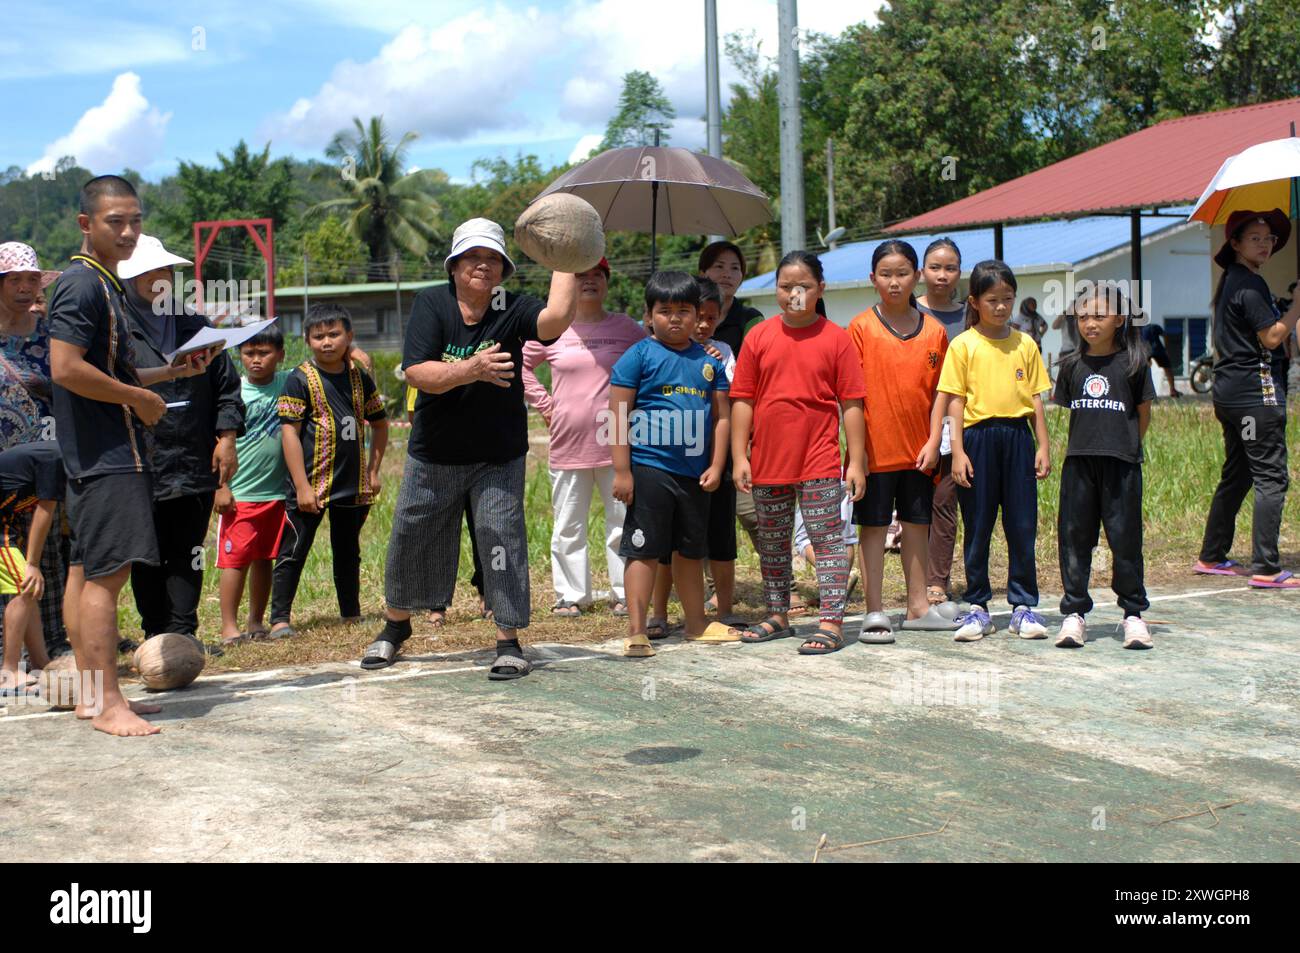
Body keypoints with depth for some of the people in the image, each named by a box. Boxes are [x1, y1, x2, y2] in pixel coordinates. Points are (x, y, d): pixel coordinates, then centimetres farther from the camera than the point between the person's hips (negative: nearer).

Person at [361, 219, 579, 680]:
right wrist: (471, 369, -37)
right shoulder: (431, 303, -11)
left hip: (498, 457, -1)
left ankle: (509, 642, 7)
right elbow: (417, 373, -23)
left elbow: (557, 317, -34)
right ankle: (395, 625, 37)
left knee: (502, 540, -7)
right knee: (411, 539, 14)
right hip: (433, 454, 1)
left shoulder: (512, 309, -11)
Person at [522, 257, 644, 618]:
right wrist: (543, 403, 6)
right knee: (568, 526, 6)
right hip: (568, 444, 1)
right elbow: (520, 365, 14)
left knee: (623, 521, 3)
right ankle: (571, 595, 15)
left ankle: (625, 594, 12)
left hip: (617, 443, 0)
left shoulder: (626, 328, 4)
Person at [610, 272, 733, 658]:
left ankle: (697, 623, 31)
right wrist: (622, 470, -12)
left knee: (690, 551, 18)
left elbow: (721, 416, 11)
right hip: (649, 469, -5)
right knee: (644, 550, -3)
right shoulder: (639, 355, -5)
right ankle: (636, 631, 3)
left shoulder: (709, 361, 9)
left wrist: (716, 466, 3)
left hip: (694, 472, 5)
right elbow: (619, 415, -8)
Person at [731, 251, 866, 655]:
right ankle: (777, 616, 27)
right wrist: (739, 457, 0)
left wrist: (856, 461, -5)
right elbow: (743, 401, 4)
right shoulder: (758, 337, 3)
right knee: (772, 543, 14)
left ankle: (831, 621, 2)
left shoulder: (835, 338, -3)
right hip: (768, 460, 3)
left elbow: (851, 404, -2)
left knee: (827, 539, -2)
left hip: (819, 461, -3)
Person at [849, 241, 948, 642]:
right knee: (873, 525, 3)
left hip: (918, 447, 3)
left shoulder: (934, 330, 5)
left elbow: (939, 390, 6)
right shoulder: (861, 327, -3)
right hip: (875, 446, -3)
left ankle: (917, 603, 23)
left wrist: (933, 441, -3)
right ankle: (874, 611, 8)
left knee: (916, 523, 12)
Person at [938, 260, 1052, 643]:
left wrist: (1043, 445, 4)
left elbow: (1035, 399, 11)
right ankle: (977, 607, 12)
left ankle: (1024, 605, 12)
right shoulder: (963, 345, 1)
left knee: (1022, 526, 3)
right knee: (977, 527, 4)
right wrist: (958, 451, -8)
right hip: (978, 437, -2)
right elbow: (956, 401, -2)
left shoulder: (1025, 344, 9)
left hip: (1017, 438, 2)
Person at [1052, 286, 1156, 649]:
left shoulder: (1133, 363, 0)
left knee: (1125, 538, 1)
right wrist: (1086, 442, 8)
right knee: (1074, 537, 3)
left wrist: (1127, 447, 7)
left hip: (1121, 464, -3)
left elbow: (1143, 414, 6)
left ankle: (1133, 613, 13)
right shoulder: (1072, 365, 8)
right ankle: (1074, 613, 11)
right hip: (1079, 461, 3)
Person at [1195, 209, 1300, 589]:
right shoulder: (1250, 284, -13)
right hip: (1255, 389, -10)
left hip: (1229, 390, 10)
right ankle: (1266, 568, -10)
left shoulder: (1231, 280, 16)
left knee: (1235, 475, 16)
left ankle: (1211, 557, 21)